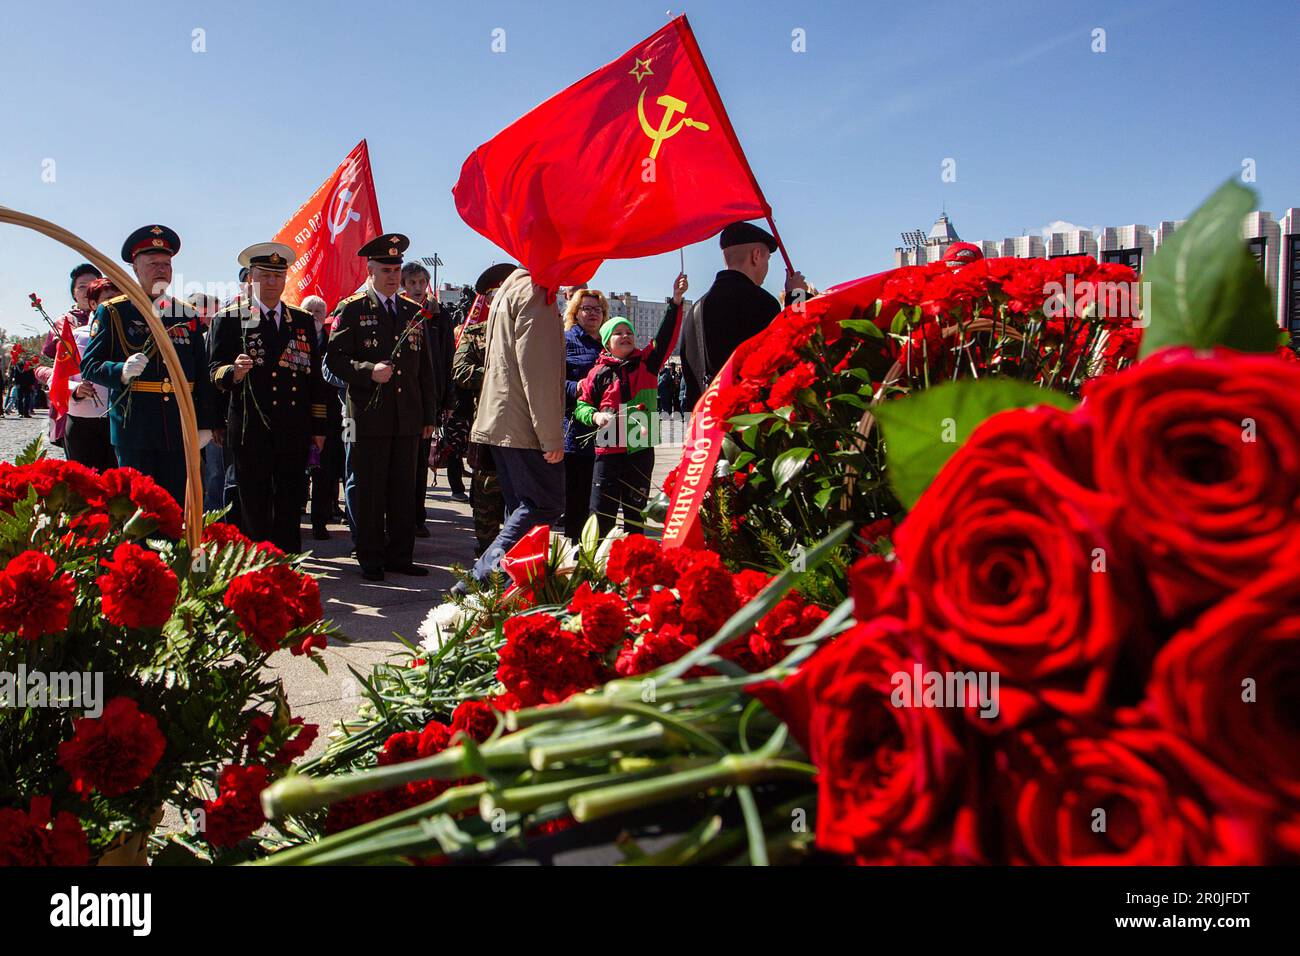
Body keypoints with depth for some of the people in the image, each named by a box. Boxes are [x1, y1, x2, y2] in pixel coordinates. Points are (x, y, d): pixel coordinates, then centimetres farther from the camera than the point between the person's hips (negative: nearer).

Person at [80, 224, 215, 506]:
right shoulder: (112, 311, 4)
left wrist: (204, 425, 6)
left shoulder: (186, 314, 13)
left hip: (180, 430, 3)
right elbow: (89, 365, -1)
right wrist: (122, 371, -22)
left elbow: (202, 375, 12)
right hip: (133, 428, -3)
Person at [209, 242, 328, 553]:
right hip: (249, 431, -3)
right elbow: (215, 371, -2)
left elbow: (315, 376, 15)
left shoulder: (304, 321, 15)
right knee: (253, 508, 2)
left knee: (291, 506, 5)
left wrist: (318, 426, 10)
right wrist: (233, 371, -26)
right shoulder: (228, 320, 5)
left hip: (295, 431, 3)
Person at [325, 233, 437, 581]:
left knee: (403, 491, 8)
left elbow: (424, 367, 17)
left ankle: (400, 556, 16)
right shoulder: (351, 310, 1)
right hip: (370, 417, -4)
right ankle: (370, 559, 10)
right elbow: (335, 359, -4)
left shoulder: (412, 311, 15)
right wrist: (369, 371, -20)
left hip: (408, 418, 4)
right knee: (369, 492, 1)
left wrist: (429, 415, 14)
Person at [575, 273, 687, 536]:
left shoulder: (647, 363, 6)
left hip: (641, 449, 2)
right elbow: (582, 406, 8)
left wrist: (676, 300, -14)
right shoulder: (599, 373, 2)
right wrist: (595, 416, -14)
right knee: (601, 515, 0)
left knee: (635, 513, 12)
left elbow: (666, 336, -5)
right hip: (609, 451, -2)